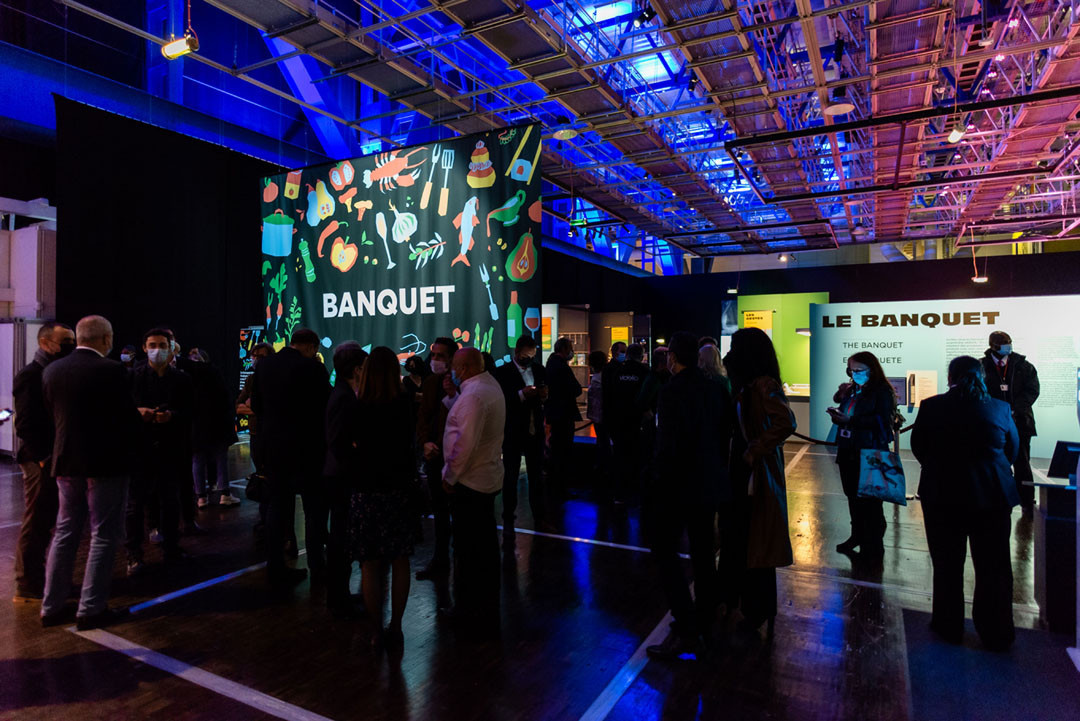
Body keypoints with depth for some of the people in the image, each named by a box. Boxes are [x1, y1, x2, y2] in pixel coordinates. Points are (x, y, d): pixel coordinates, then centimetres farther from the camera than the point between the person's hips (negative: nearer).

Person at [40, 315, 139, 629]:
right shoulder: (112, 371, -16)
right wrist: (139, 419, 8)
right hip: (106, 462, -6)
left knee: (65, 533, 17)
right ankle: (91, 609, 8)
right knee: (104, 536, 4)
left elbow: (52, 414, 11)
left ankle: (52, 606, 23)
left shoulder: (52, 370, 3)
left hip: (66, 461, 6)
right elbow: (129, 420, -13)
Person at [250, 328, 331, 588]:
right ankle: (317, 567, 15)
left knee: (278, 505, 14)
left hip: (273, 446, 5)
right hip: (307, 447, -5)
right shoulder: (313, 368, -15)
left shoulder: (264, 365, 3)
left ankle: (276, 568, 18)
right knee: (315, 507, 8)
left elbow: (256, 405, 9)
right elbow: (325, 407, -12)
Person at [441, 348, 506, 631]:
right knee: (485, 544, 19)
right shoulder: (490, 385, 10)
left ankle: (473, 613, 17)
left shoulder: (473, 395, -21)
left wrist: (450, 476, -15)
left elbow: (466, 442, -26)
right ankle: (487, 610, 33)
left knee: (468, 548, 3)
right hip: (489, 477, 10)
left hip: (469, 481, -10)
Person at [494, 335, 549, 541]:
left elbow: (546, 396, 12)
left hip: (535, 431, 4)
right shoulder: (503, 372, -8)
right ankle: (508, 522, 17)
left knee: (537, 475, 14)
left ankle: (540, 517, 26)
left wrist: (543, 395, -11)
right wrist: (521, 395, -26)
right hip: (513, 433, -4)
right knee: (510, 478, 7)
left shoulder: (539, 370, 6)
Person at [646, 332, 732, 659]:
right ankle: (705, 622, 30)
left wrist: (660, 482, -10)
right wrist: (718, 471, 17)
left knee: (666, 552, 1)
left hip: (679, 485, -8)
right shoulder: (716, 389, 4)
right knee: (703, 554, 17)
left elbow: (668, 445, -21)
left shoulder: (672, 391, -18)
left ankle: (686, 631, 1)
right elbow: (725, 436, 9)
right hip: (709, 484, 8)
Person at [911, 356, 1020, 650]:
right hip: (993, 496, 1)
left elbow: (918, 449, 1)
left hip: (942, 496, -1)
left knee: (947, 566, 12)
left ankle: (949, 626, 24)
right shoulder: (1001, 409, -6)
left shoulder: (931, 407, -10)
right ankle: (996, 634, 24)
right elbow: (1013, 451, 7)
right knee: (994, 568, 13)